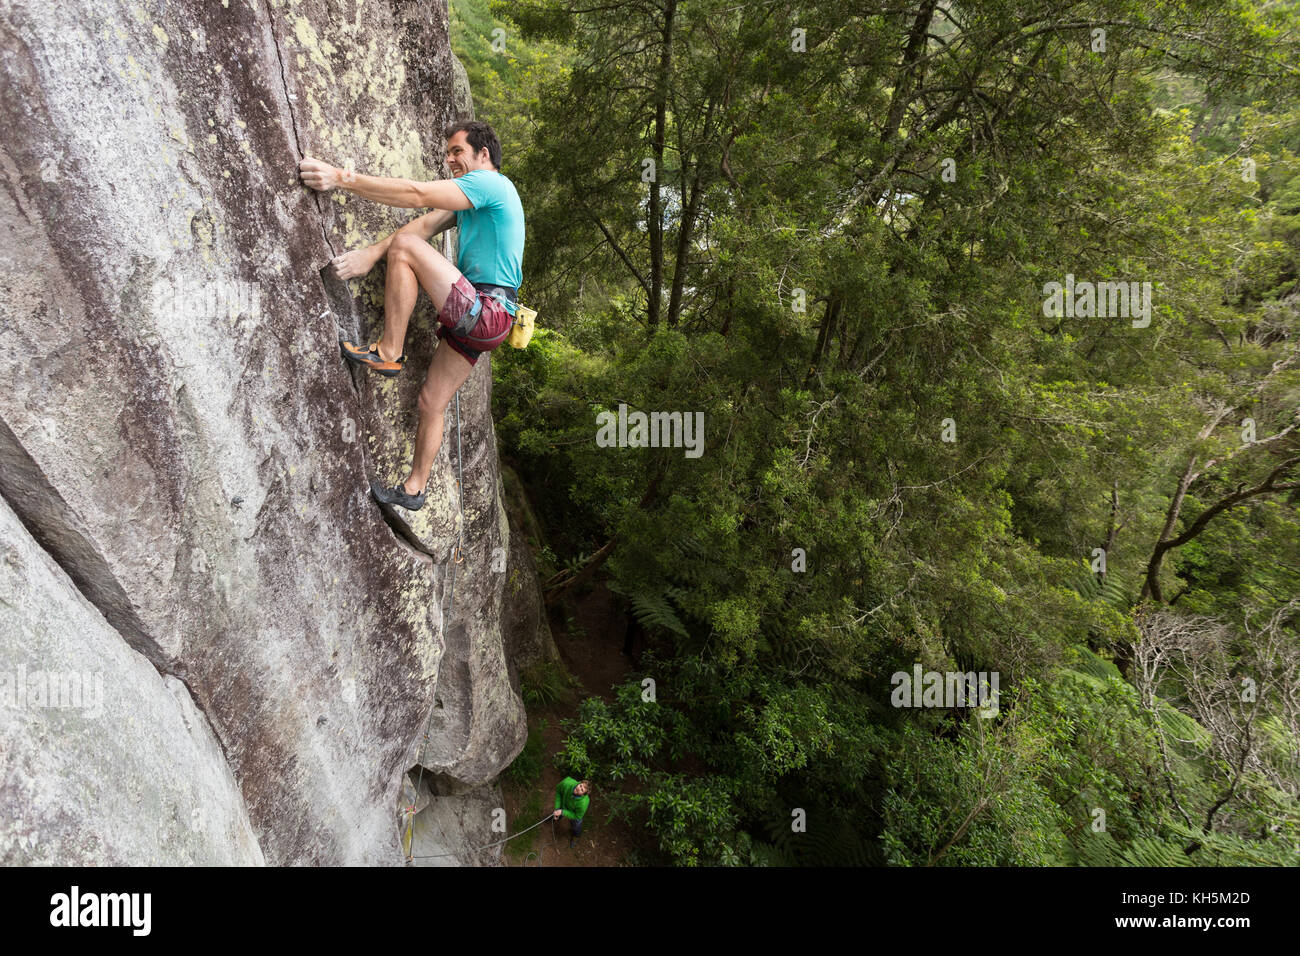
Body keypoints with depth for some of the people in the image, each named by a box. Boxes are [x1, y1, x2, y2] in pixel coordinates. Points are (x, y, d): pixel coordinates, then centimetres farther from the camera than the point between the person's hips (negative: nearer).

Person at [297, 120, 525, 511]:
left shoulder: (491, 183, -5)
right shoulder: (470, 196, 25)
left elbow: (417, 194, -16)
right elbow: (426, 224, 11)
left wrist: (343, 178, -17)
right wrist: (372, 253, -2)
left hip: (486, 313, -9)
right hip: (476, 320, 9)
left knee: (405, 248, -16)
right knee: (432, 402, 11)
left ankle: (389, 353, -12)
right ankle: (415, 489, 23)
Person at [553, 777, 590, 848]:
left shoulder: (583, 803, -47)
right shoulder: (567, 783, -43)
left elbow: (577, 816, -25)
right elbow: (558, 790, -18)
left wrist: (562, 812, -32)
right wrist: (557, 808, -19)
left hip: (574, 813, -2)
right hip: (563, 804, 2)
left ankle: (572, 838, 56)